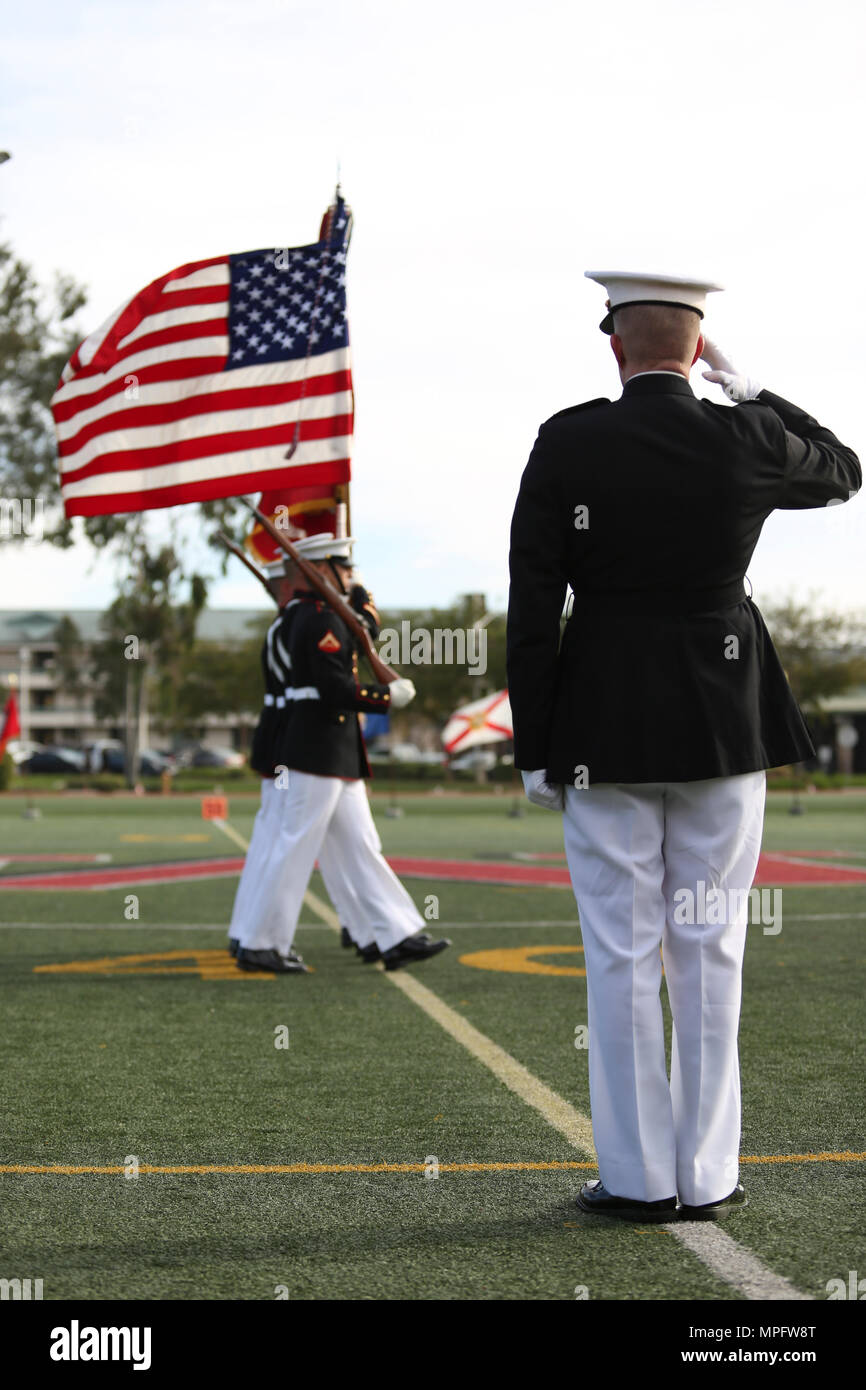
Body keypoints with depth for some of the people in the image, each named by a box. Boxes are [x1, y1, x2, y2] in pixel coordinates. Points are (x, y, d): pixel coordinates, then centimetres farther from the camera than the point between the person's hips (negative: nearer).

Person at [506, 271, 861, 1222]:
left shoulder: (566, 443, -8)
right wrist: (746, 388, 15)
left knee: (621, 954, 5)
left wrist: (534, 750, -1)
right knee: (709, 950, 8)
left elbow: (531, 608, -8)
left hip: (604, 730, -1)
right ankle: (706, 1176, 13)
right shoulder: (744, 440, -5)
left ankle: (638, 1177, 11)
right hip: (724, 726, 1)